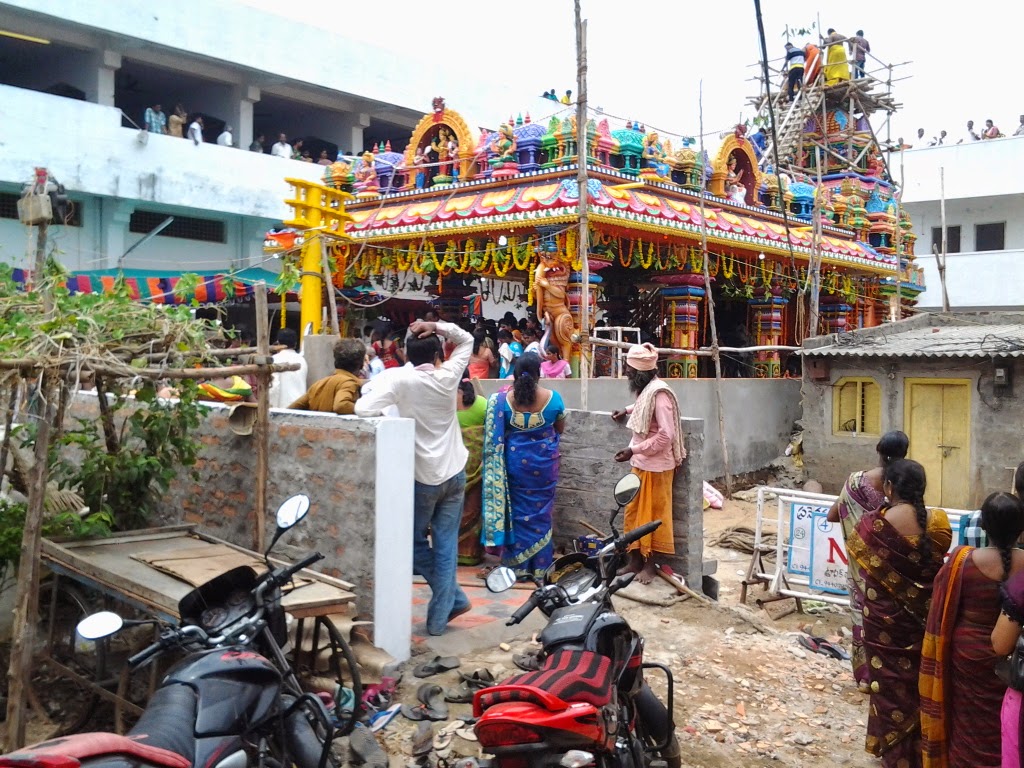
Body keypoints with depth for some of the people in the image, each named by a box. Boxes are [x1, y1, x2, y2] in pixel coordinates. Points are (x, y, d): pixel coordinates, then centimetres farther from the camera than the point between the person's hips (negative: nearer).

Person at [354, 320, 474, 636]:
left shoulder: (399, 378, -13)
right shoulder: (448, 376, -3)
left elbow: (364, 409, -22)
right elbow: (466, 340, 12)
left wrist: (374, 388, -1)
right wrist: (437, 326, -3)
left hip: (422, 475, -3)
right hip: (454, 473, 3)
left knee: (414, 540, 16)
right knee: (445, 545, 6)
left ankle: (454, 598, 17)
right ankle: (438, 618, 8)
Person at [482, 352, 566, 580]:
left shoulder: (502, 399, -9)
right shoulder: (553, 398, -8)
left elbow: (495, 437, 0)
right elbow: (560, 430, 7)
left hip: (515, 462, 0)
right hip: (544, 463, 0)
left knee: (517, 511, 11)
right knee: (541, 512, 10)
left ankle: (517, 566, 16)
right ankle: (540, 567, 16)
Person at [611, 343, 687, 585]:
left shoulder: (659, 393, -22)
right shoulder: (646, 389, 6)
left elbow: (666, 435, -25)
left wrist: (633, 450, -22)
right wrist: (627, 410, 20)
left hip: (655, 465, -9)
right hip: (640, 463, 9)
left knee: (652, 515, 4)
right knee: (633, 513, 14)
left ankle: (650, 565, 16)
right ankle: (635, 560, 24)